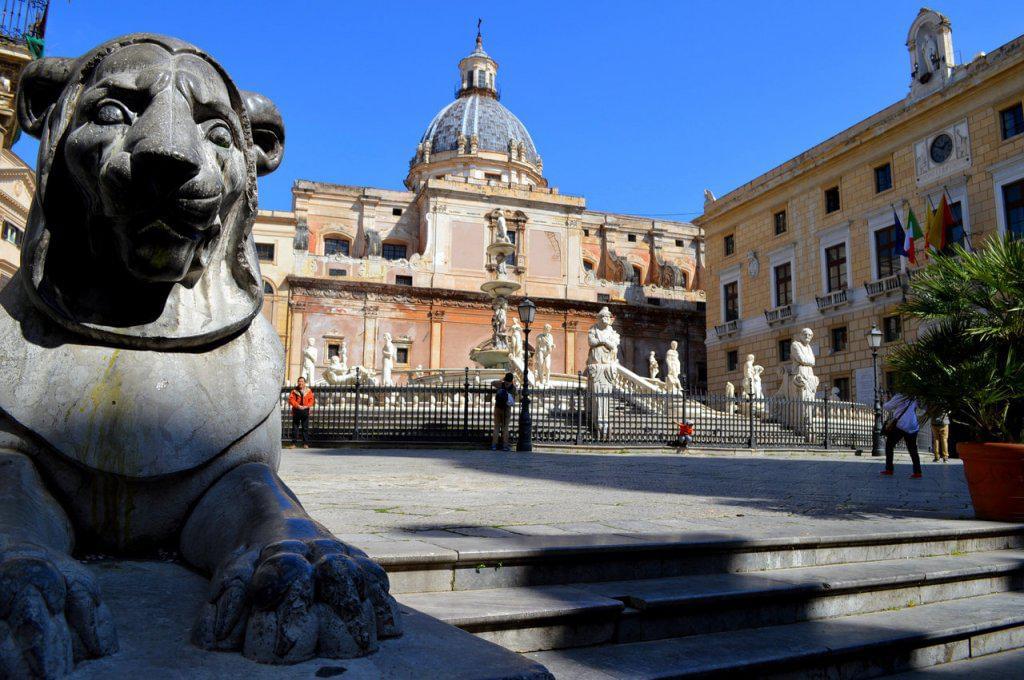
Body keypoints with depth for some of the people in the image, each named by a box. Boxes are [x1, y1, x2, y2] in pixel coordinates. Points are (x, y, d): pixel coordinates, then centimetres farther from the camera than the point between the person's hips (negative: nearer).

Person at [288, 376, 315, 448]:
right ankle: (294, 443, 8)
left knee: (305, 428, 2)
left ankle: (305, 443, 6)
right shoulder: (294, 391, 3)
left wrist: (306, 406, -14)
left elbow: (311, 400, 2)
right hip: (296, 410, 0)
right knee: (295, 427, 2)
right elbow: (291, 399, -6)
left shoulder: (308, 391, 6)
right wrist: (297, 406, -18)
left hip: (305, 410, 1)